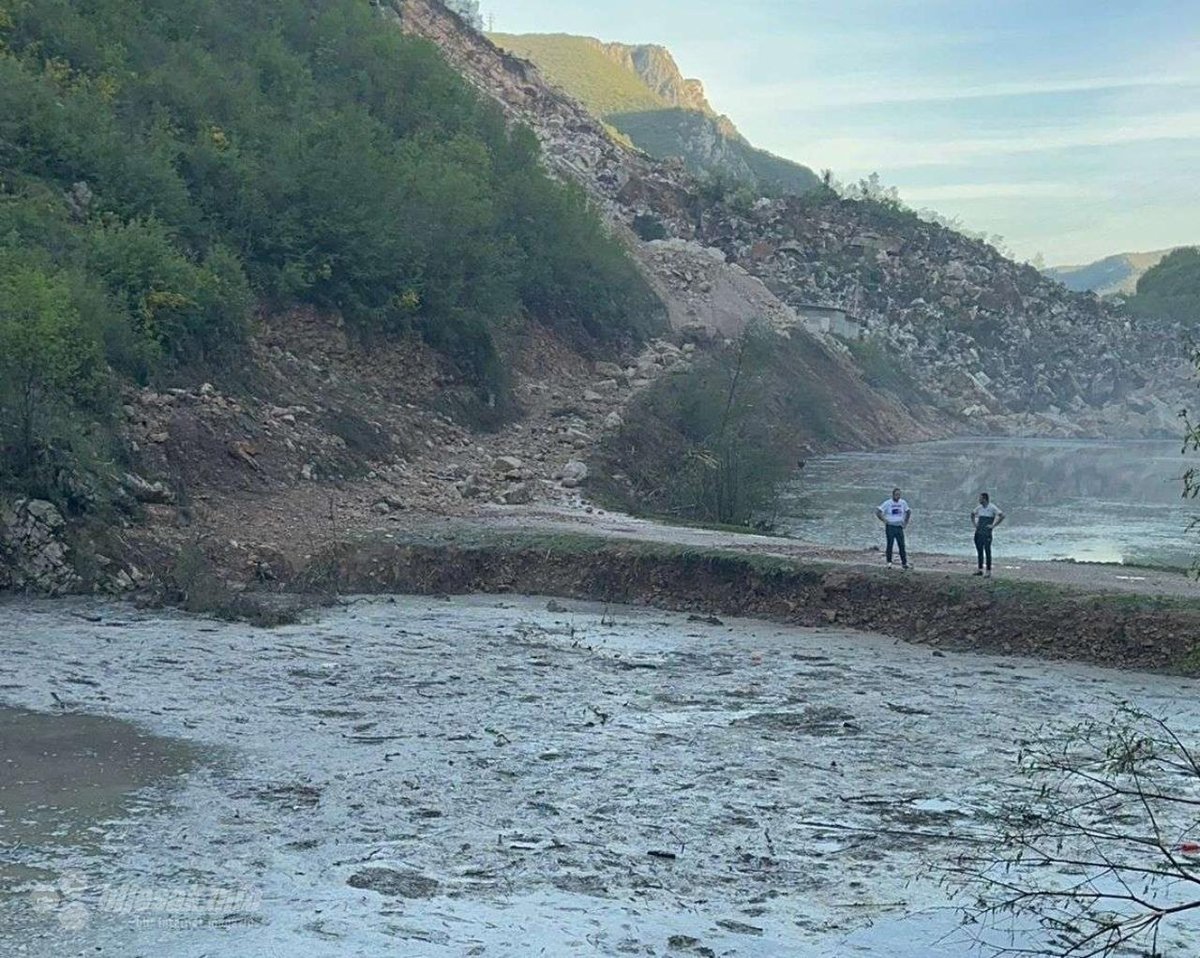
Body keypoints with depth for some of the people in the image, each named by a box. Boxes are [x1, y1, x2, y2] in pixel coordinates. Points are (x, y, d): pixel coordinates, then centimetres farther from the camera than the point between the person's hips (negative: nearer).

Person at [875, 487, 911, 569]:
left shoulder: (903, 503, 5)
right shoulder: (887, 503, -7)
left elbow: (908, 512, 22)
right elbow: (877, 512, -7)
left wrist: (906, 522, 13)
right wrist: (884, 520, -9)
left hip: (899, 527, 3)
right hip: (890, 527, -3)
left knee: (902, 545, 0)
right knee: (890, 545, 1)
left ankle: (904, 563, 3)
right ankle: (889, 562, 9)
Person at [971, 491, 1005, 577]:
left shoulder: (992, 507, -9)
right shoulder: (979, 507, 11)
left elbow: (1002, 516, -17)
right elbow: (972, 514, 30)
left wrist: (993, 525, -16)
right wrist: (974, 523, 16)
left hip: (987, 533, -7)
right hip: (978, 532, 7)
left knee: (987, 551, -5)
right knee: (979, 551, 10)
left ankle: (988, 571, -4)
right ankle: (980, 569, 18)